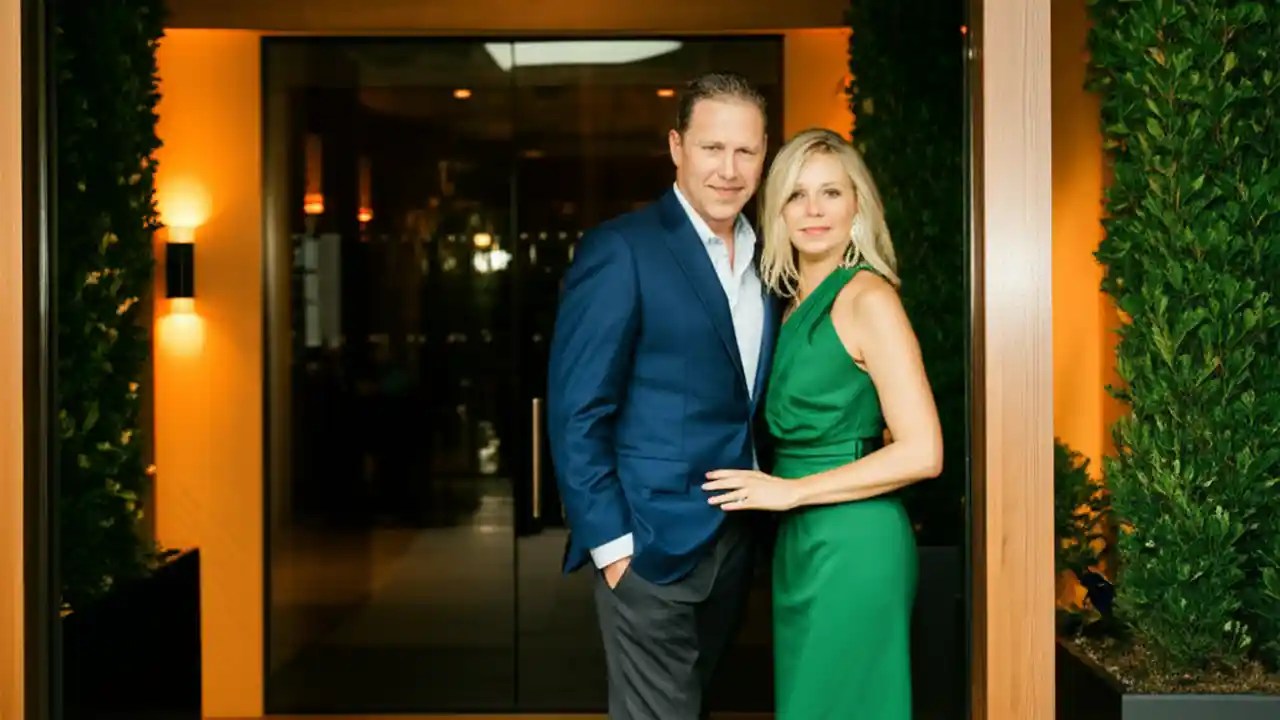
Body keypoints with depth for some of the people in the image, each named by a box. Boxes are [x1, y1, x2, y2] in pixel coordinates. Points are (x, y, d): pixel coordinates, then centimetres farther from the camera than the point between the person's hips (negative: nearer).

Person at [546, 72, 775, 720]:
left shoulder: (761, 258, 9)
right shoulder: (621, 250, -12)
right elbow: (575, 413, -14)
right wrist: (611, 541, -16)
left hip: (733, 541, 7)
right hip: (652, 543, -7)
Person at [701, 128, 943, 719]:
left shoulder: (868, 297, -13)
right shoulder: (794, 302, 11)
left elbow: (922, 453, -19)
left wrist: (791, 491, -16)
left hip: (852, 543, -8)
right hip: (800, 541, 8)